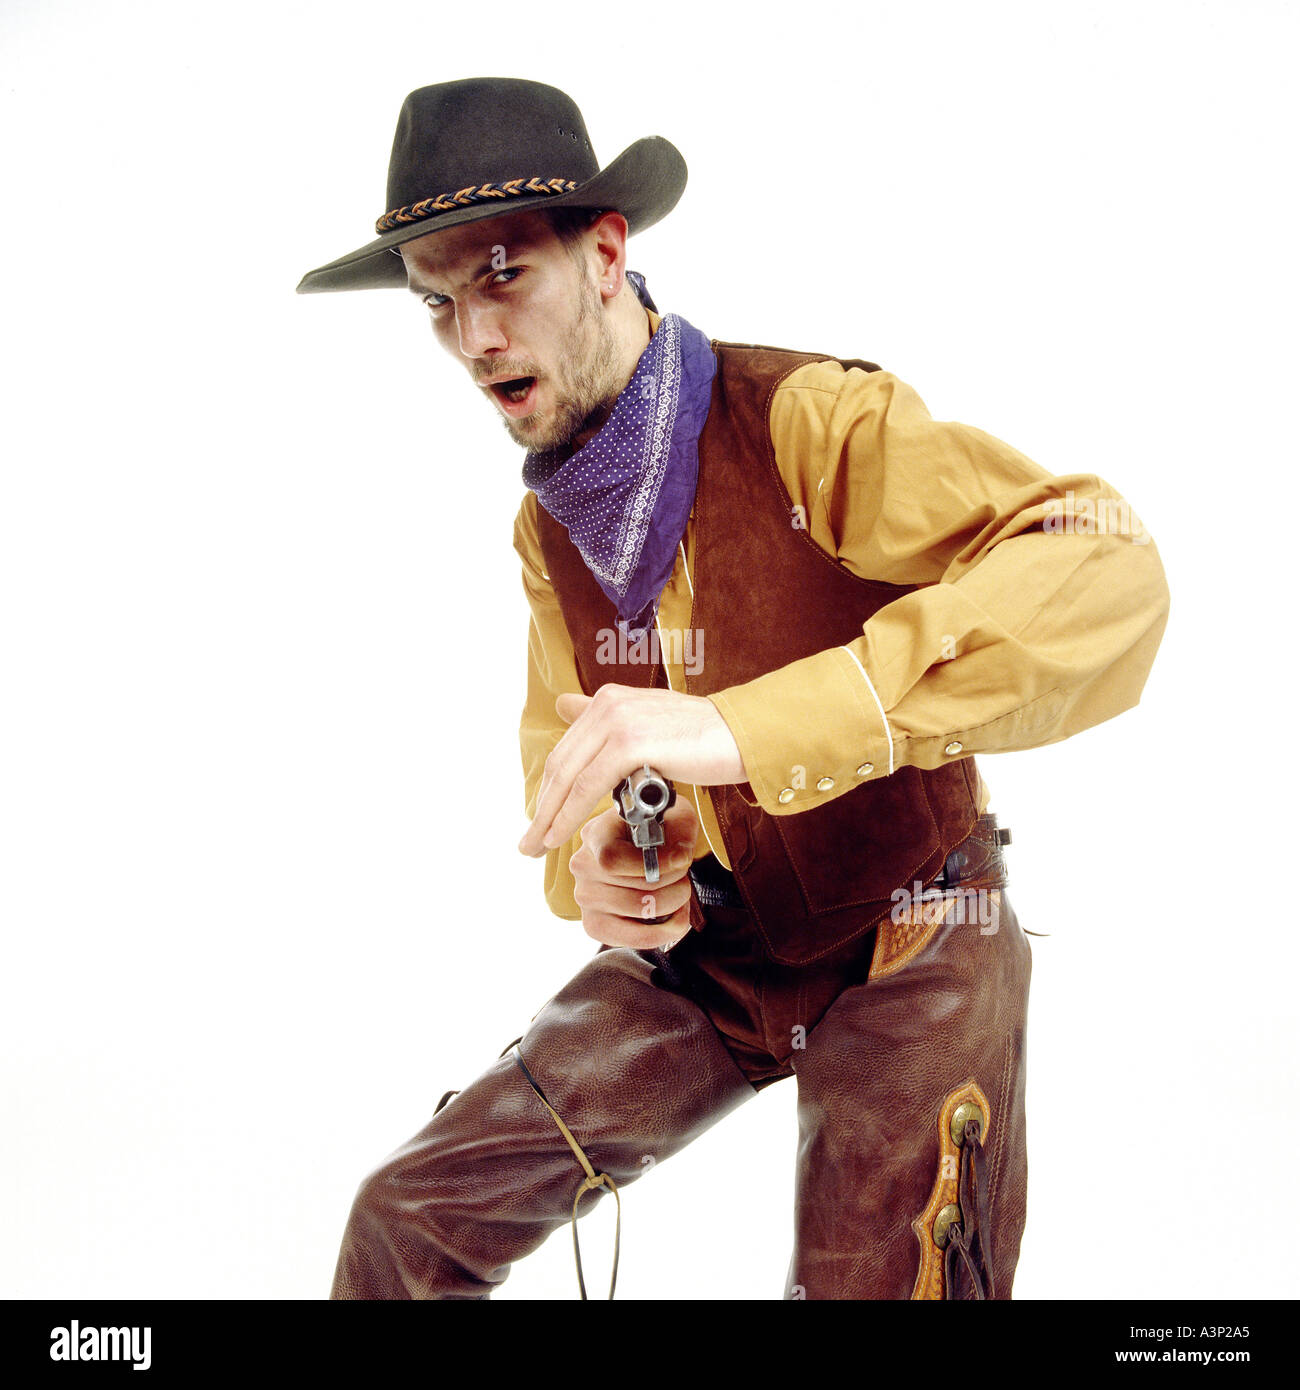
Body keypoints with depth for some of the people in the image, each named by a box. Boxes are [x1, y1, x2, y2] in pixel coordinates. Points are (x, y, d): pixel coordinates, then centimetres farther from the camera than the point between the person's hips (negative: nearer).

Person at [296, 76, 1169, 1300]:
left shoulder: (810, 420, -23)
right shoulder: (548, 527, 1)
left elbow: (1106, 579, -38)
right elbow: (562, 772, 5)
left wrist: (743, 727, -48)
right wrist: (591, 873, -22)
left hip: (902, 955, -5)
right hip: (705, 957, 6)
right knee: (407, 1220, 2)